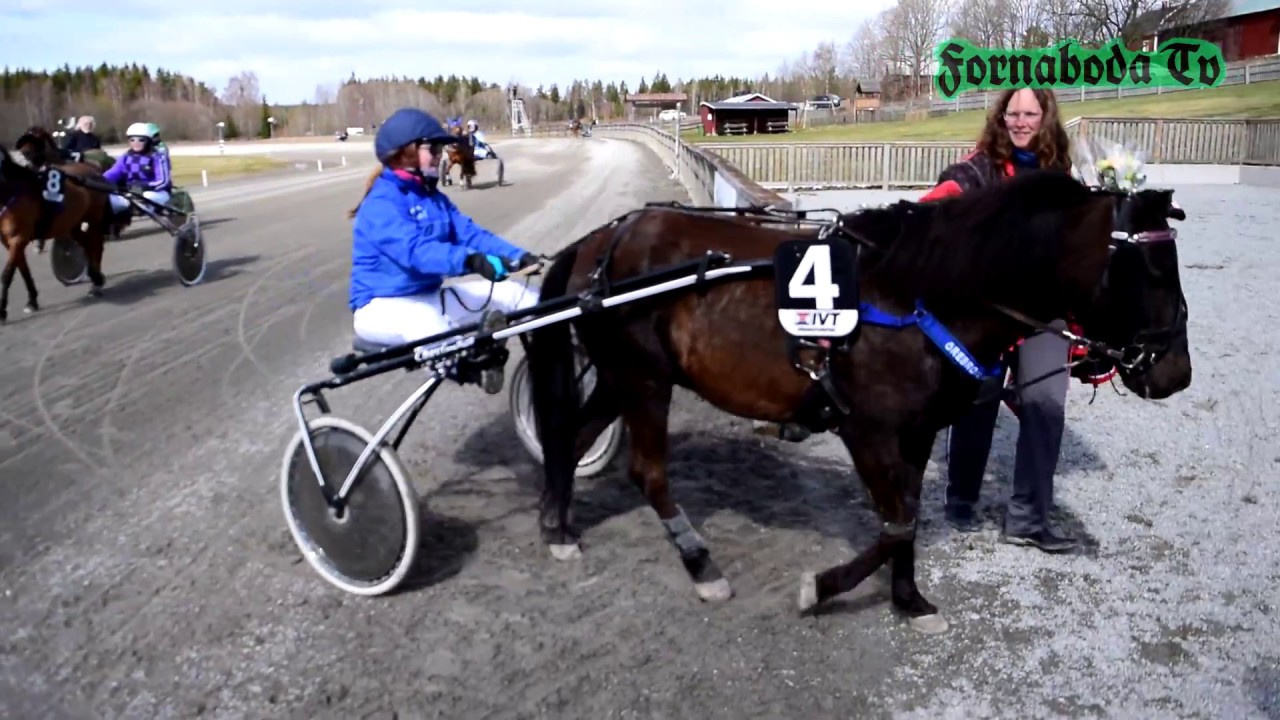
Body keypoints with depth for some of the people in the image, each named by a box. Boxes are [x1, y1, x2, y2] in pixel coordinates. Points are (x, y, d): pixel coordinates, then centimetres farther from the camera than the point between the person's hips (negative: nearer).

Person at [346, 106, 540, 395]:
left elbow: (469, 233, -3)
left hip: (429, 295, 8)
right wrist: (470, 261, -50)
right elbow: (415, 249, -34)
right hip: (383, 305, -8)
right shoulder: (381, 202, -17)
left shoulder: (434, 197, 10)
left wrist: (517, 257, -20)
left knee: (510, 293, -8)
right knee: (427, 321, -44)